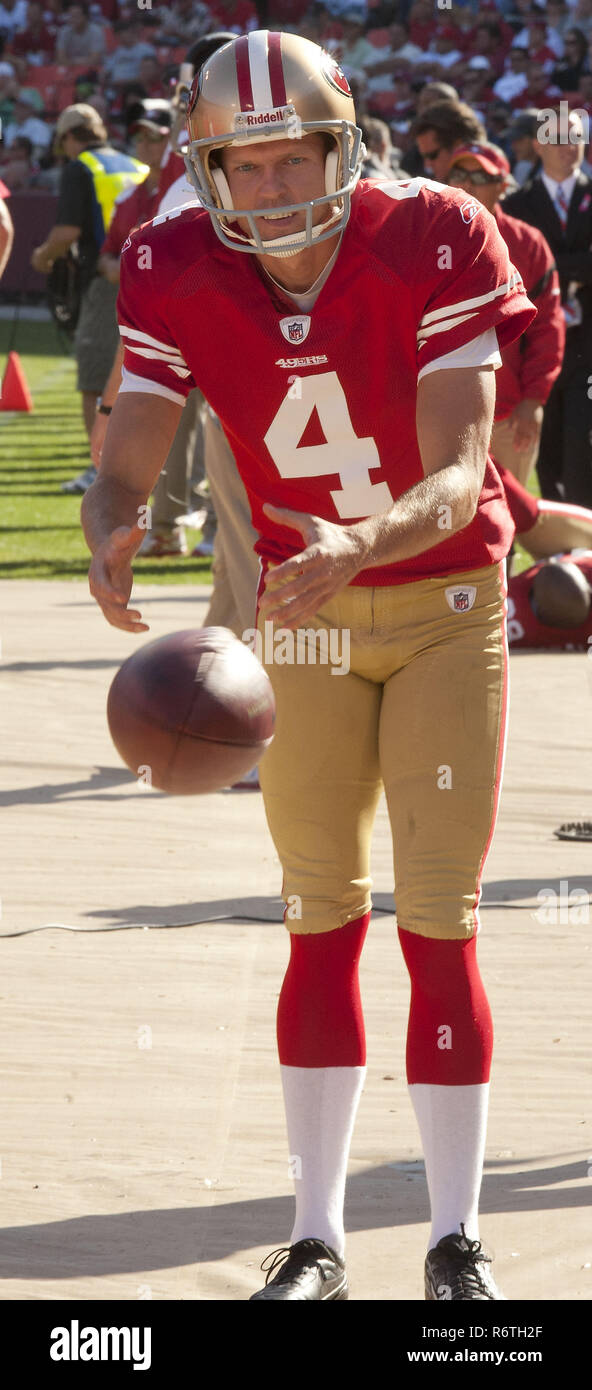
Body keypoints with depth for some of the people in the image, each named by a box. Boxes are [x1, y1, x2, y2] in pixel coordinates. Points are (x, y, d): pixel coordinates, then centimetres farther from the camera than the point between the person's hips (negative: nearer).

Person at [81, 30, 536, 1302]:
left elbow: (458, 479, -29)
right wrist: (113, 542, -42)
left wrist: (359, 546, -49)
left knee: (440, 922, -4)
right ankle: (317, 1241, 12)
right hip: (304, 612, 3)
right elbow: (124, 470, -17)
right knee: (322, 921, 5)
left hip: (446, 603, -2)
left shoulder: (435, 244, -23)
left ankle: (457, 1242, 5)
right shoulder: (179, 275, -14)